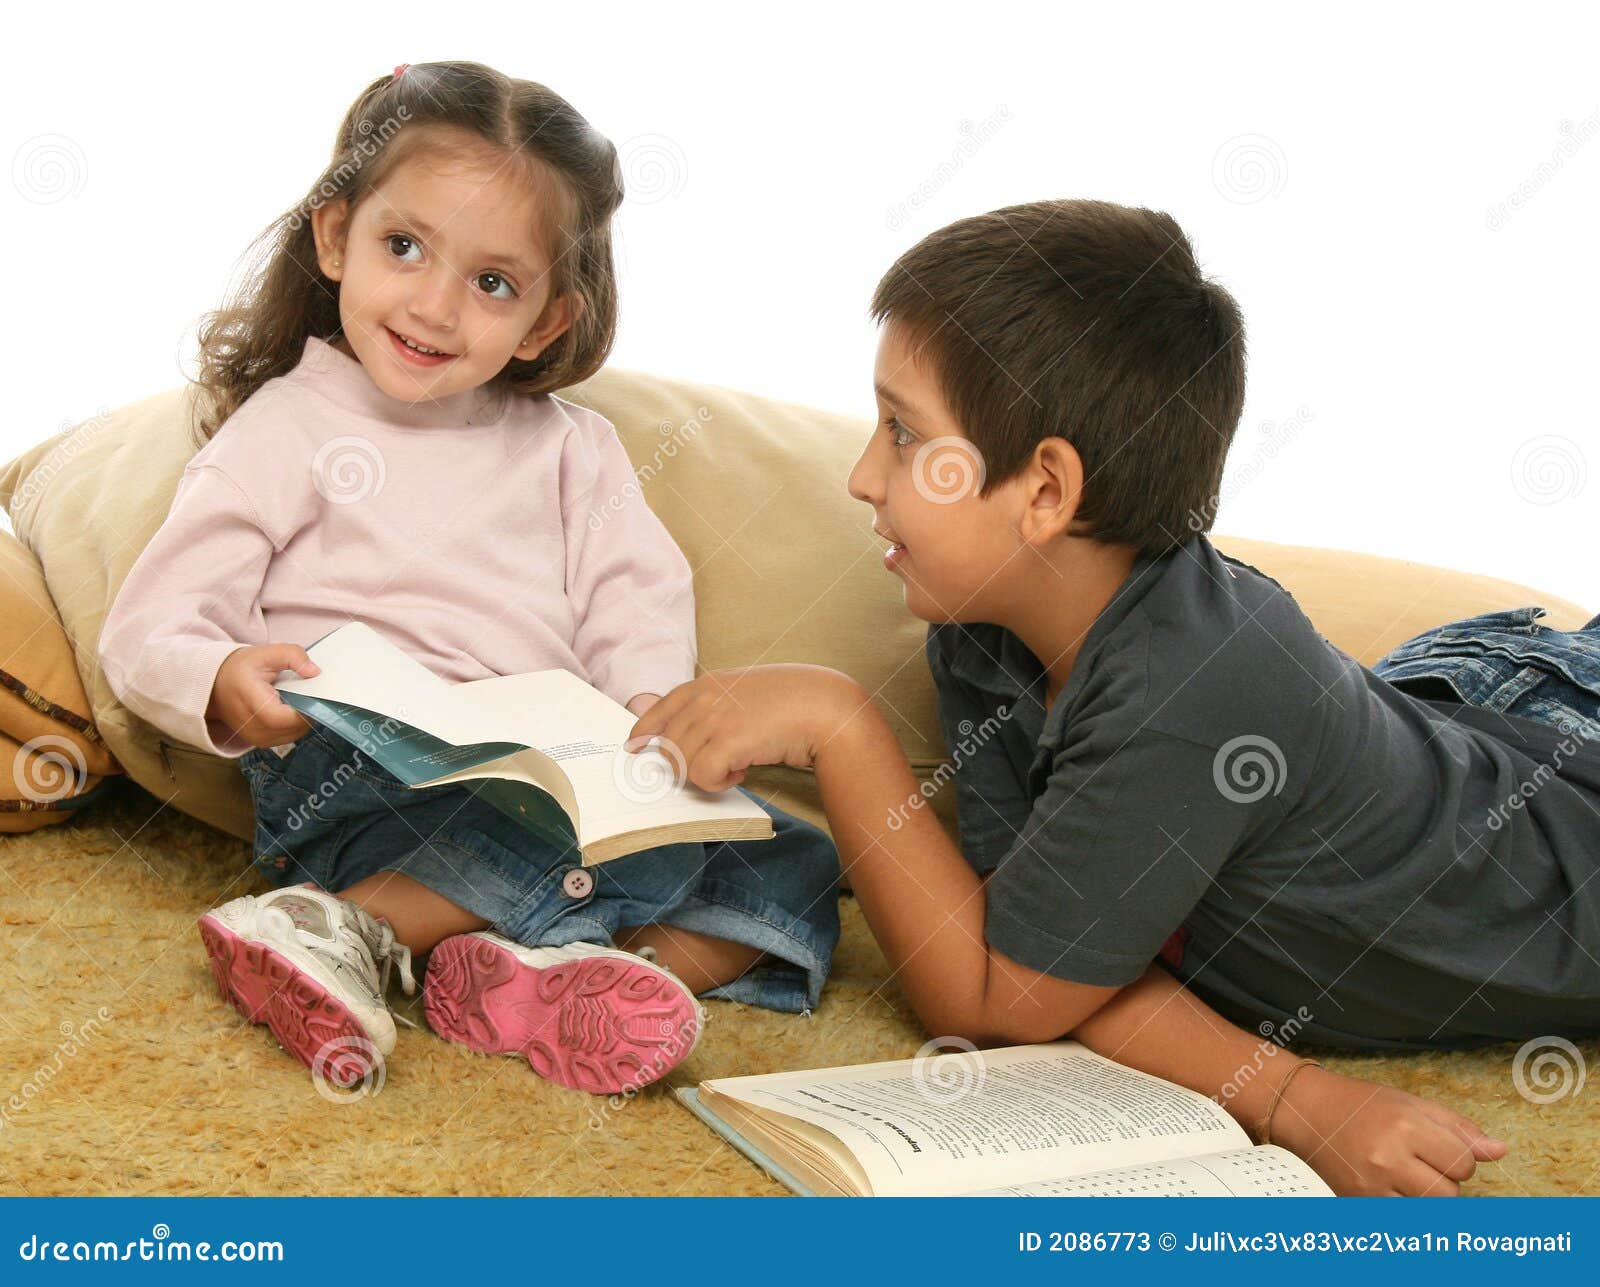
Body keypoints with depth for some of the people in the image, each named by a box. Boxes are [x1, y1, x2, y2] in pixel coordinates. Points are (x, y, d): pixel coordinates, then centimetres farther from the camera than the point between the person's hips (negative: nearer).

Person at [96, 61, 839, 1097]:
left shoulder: (567, 445, 20)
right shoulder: (284, 431, 7)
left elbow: (639, 596, 8)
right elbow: (146, 632, 0)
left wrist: (656, 710, -14)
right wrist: (223, 686, -24)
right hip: (360, 781, -6)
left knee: (798, 871, -11)